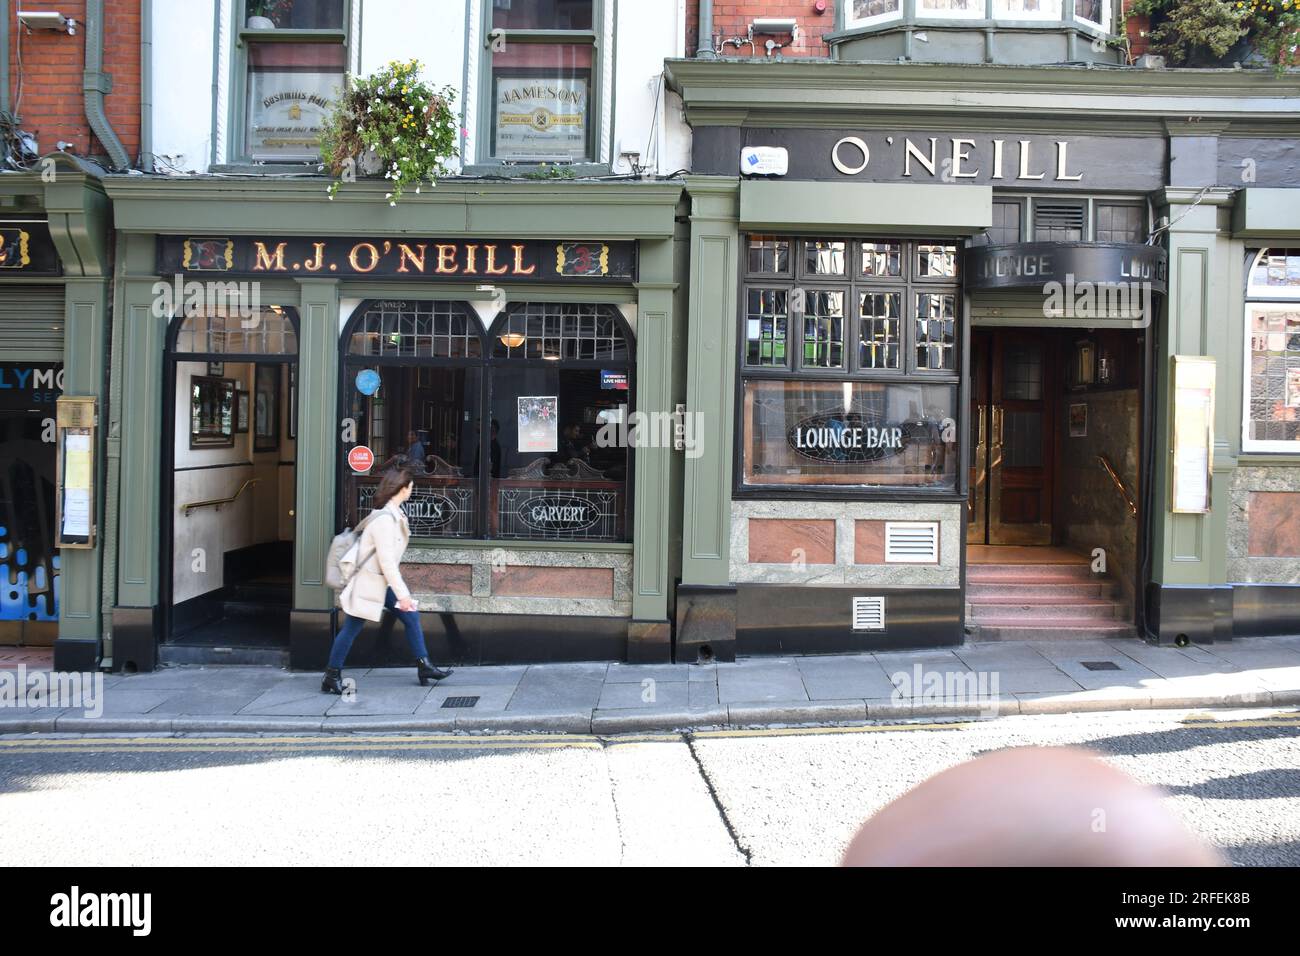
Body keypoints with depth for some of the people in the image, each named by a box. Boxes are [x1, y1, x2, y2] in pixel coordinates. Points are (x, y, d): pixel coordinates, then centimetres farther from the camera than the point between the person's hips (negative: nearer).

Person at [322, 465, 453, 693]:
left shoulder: (395, 514, 5)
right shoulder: (384, 519, -25)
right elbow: (386, 562, -26)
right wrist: (402, 594, -24)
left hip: (385, 581, 9)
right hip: (369, 582, -9)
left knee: (411, 616, 9)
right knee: (351, 629, 1)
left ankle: (424, 667, 16)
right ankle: (331, 677, 13)